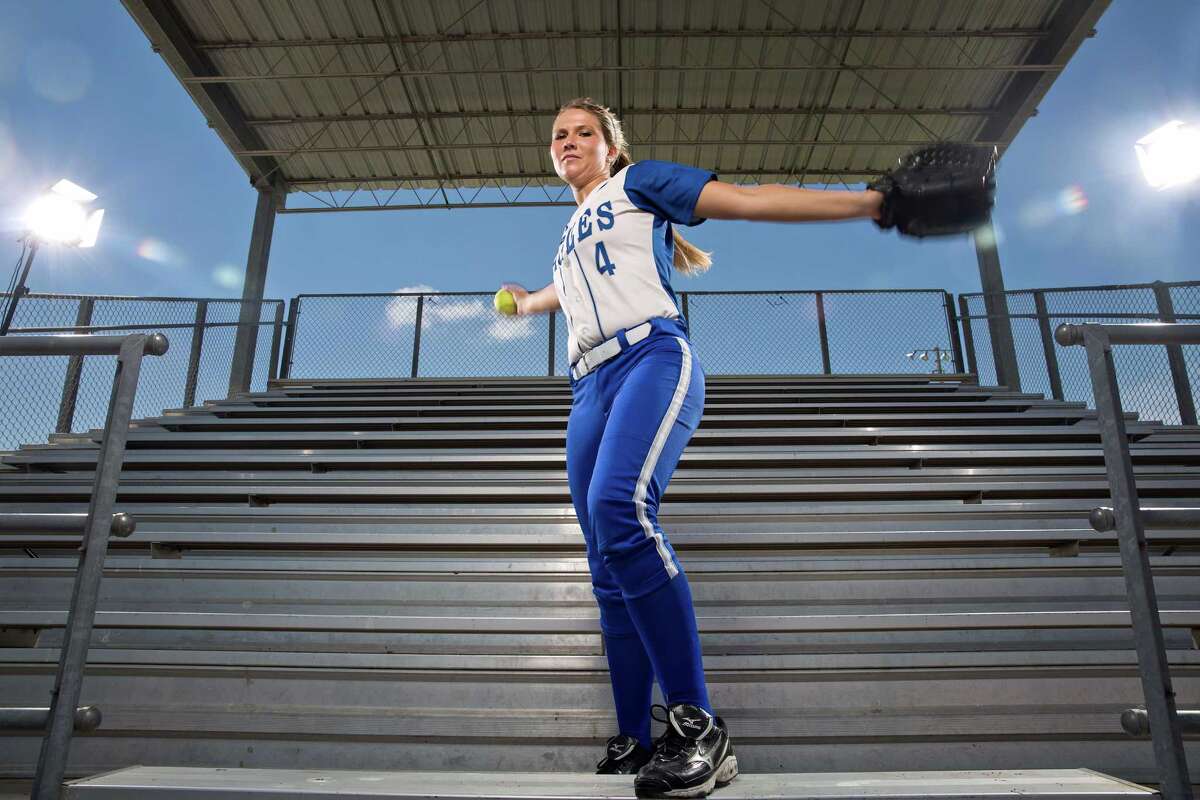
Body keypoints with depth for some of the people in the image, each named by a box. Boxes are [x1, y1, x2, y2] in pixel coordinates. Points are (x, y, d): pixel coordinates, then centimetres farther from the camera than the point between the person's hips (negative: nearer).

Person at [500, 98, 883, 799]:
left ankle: (698, 726, -27)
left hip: (652, 359, -7)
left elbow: (749, 200, 4)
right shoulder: (570, 236, 32)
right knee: (609, 573, 0)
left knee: (619, 511, -32)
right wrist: (525, 301, 74)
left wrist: (872, 201, -3)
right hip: (590, 389, 7)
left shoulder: (637, 182, 14)